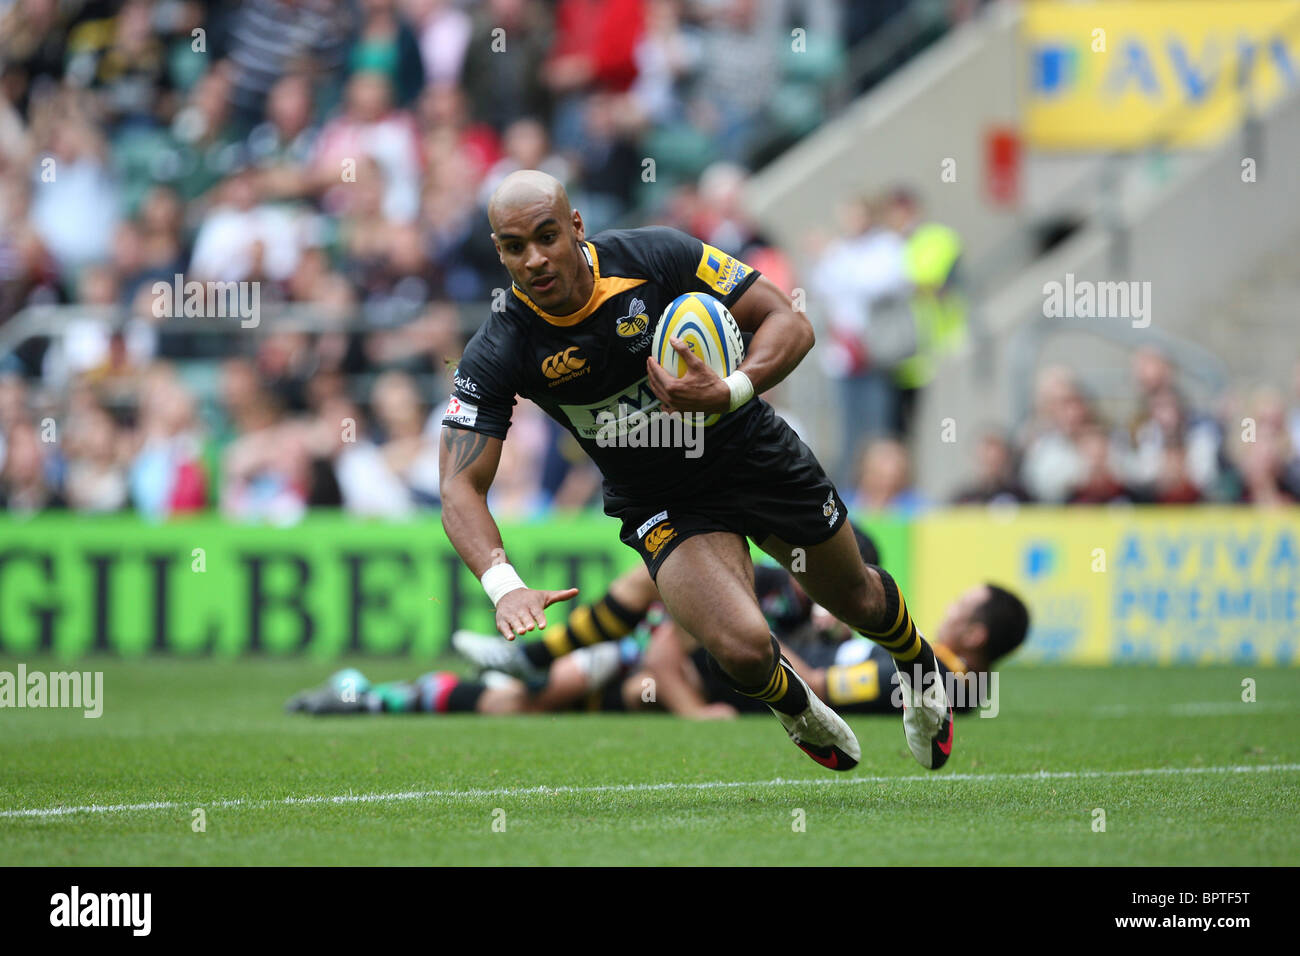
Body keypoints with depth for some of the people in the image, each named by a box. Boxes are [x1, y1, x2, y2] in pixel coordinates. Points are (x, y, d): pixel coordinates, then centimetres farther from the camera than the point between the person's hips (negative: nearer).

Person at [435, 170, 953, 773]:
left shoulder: (657, 256, -23)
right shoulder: (497, 355, -23)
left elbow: (790, 323, -17)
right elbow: (460, 487, -23)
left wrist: (728, 393, -37)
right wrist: (505, 586, -41)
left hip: (754, 452, 1)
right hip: (662, 506, -1)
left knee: (853, 597, 20)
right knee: (741, 648, -24)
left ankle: (917, 664, 58)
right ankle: (791, 701, 15)